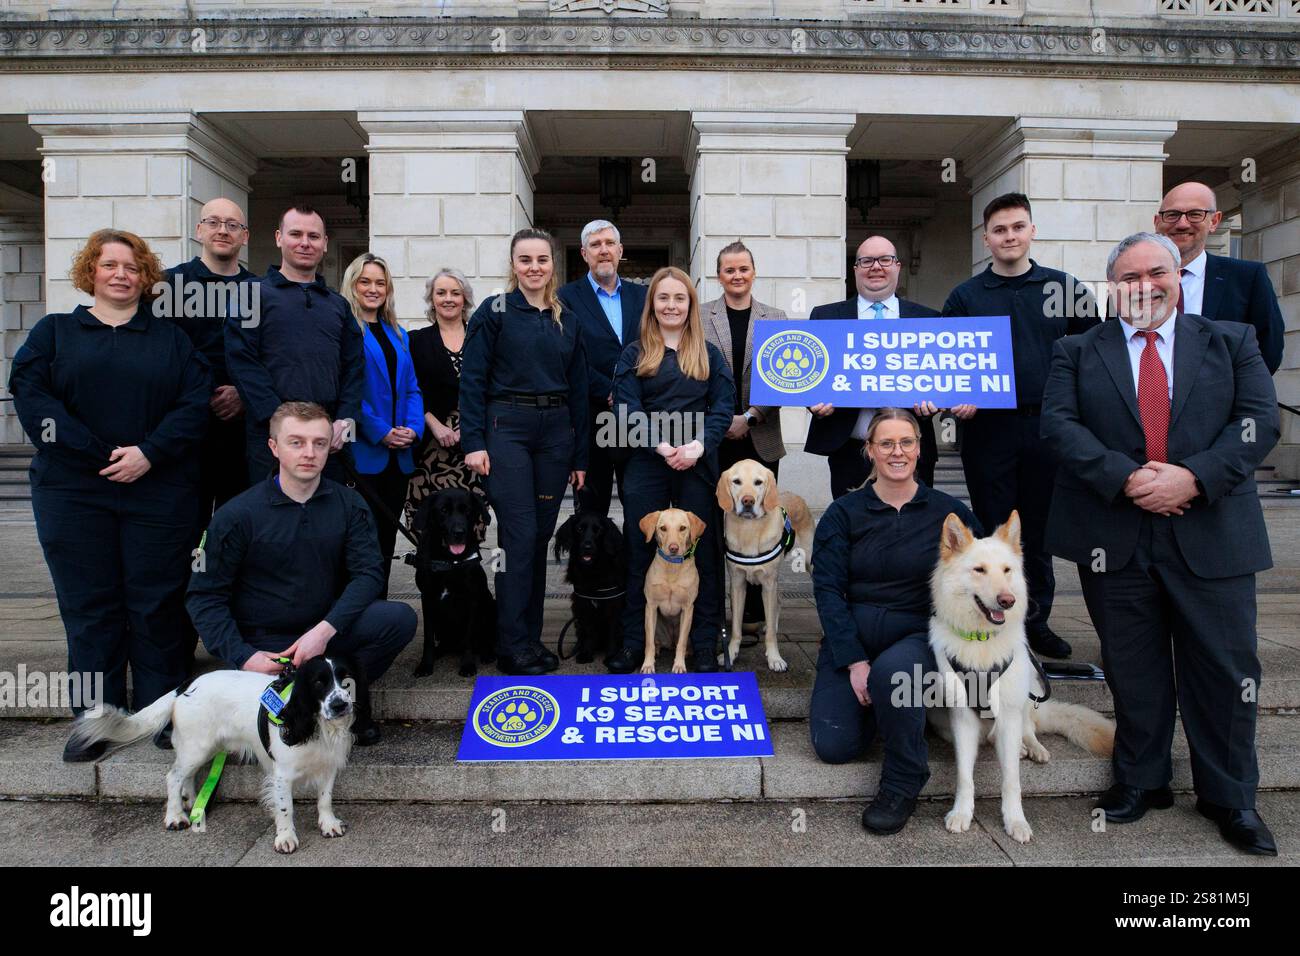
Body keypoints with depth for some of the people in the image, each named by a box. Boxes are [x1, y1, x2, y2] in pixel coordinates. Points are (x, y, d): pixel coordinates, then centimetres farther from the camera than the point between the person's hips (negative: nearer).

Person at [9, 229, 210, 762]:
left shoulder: (170, 338, 11)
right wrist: (96, 454, -14)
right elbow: (29, 393, -3)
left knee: (157, 605, 2)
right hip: (74, 493, 1)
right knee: (88, 606, 4)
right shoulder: (54, 332, 12)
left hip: (160, 493, 0)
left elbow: (196, 401, -1)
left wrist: (150, 452, -15)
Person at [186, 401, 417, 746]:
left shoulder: (349, 504, -1)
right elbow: (204, 597, -5)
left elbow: (368, 573, -9)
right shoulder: (236, 516, -8)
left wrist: (325, 629, -23)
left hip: (327, 631, 3)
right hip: (265, 643, -2)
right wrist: (243, 657, -18)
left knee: (400, 618, -24)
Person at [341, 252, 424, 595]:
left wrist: (413, 428, -3)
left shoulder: (398, 335, 18)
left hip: (398, 456, 6)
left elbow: (411, 388, 14)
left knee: (386, 540, 11)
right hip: (362, 453, -6)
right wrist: (380, 432, -16)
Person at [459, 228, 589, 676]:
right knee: (520, 537, -8)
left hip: (555, 433, 4)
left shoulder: (567, 320, 13)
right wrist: (474, 442, -13)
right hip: (507, 429, -4)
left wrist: (579, 456, 11)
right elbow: (472, 380, -4)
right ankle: (512, 647, 2)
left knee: (540, 538, 8)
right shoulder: (494, 311, 0)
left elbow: (577, 389, 14)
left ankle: (532, 637, 19)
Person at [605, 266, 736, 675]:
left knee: (702, 551, 4)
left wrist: (700, 445, -14)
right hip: (647, 464, 0)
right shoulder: (634, 353, 8)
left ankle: (705, 645, 13)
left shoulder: (709, 353, 11)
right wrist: (662, 446, -16)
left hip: (699, 465, 1)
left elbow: (723, 405, 3)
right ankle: (633, 642, 13)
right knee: (640, 552, 4)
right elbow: (627, 408, -3)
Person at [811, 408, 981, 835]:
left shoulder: (948, 511, 1)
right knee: (833, 746, -14)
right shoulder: (844, 512, 2)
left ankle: (903, 782, -11)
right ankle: (878, 700, 20)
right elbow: (827, 588, -4)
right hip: (851, 638, 2)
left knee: (892, 671, -36)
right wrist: (853, 661, -14)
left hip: (919, 635, -1)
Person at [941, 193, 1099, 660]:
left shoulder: (1065, 288, 6)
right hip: (988, 427, -1)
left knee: (1040, 528, 10)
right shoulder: (965, 296, 5)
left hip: (1048, 426, 1)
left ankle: (1036, 619, 23)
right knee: (992, 527, 6)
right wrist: (957, 397, -12)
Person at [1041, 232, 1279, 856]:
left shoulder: (1232, 341, 11)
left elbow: (1259, 419, 0)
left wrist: (1193, 477, -16)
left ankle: (1229, 799, 25)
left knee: (1224, 668, 6)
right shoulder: (1077, 352, 9)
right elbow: (1058, 423, -4)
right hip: (1114, 538, 0)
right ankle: (1140, 782, 28)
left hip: (1211, 535, 1)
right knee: (1133, 669, 10)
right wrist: (1126, 478, -16)